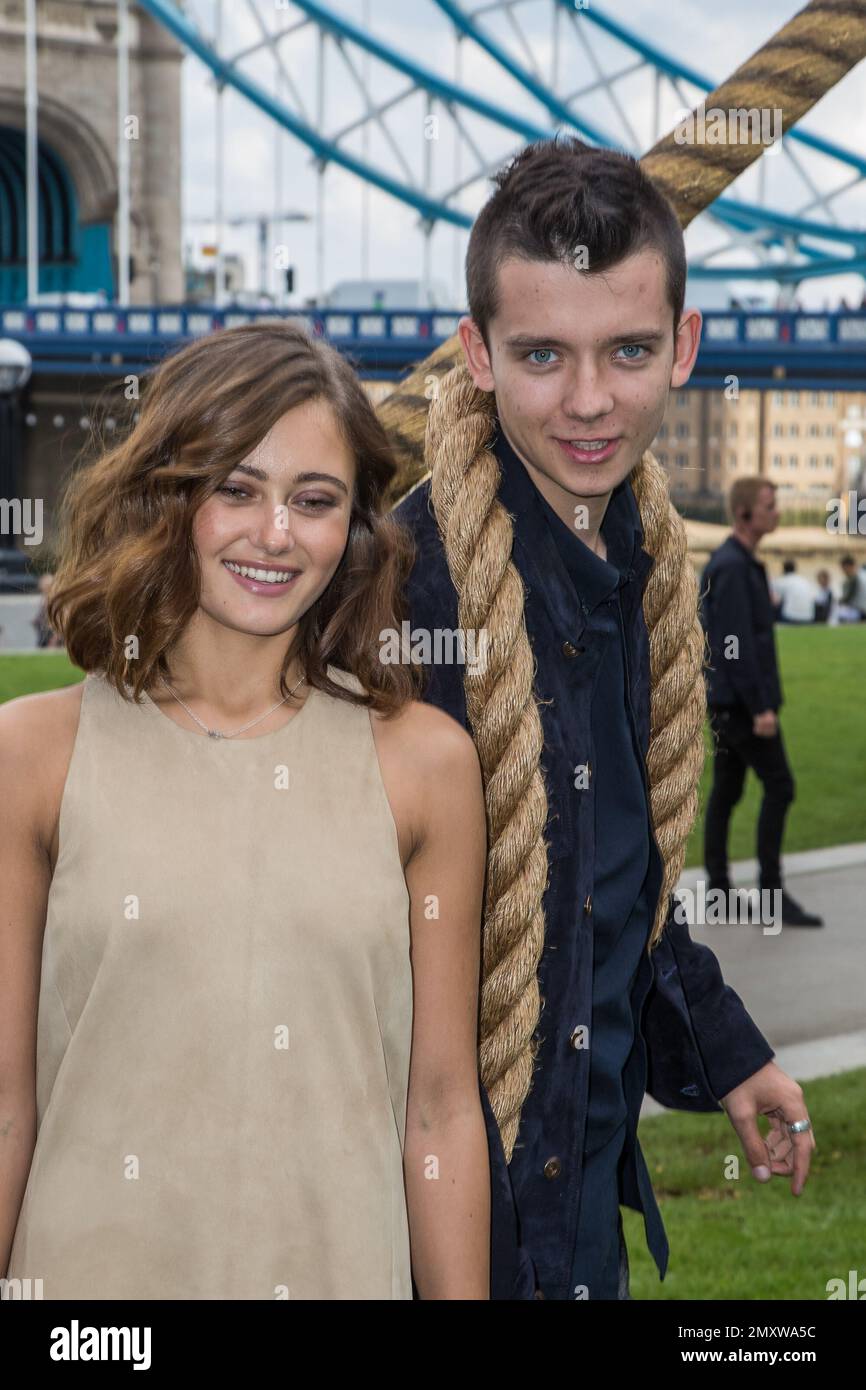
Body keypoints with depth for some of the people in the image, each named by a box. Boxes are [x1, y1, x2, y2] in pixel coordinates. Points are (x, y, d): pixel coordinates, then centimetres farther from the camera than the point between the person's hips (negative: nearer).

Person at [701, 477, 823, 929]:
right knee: (779, 787, -8)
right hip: (742, 700, -10)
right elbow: (737, 642, -23)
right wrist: (760, 707, -23)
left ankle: (718, 892, 12)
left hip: (724, 701, 10)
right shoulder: (732, 567, -17)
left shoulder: (728, 564, 15)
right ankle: (772, 892, -7)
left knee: (726, 791, 9)